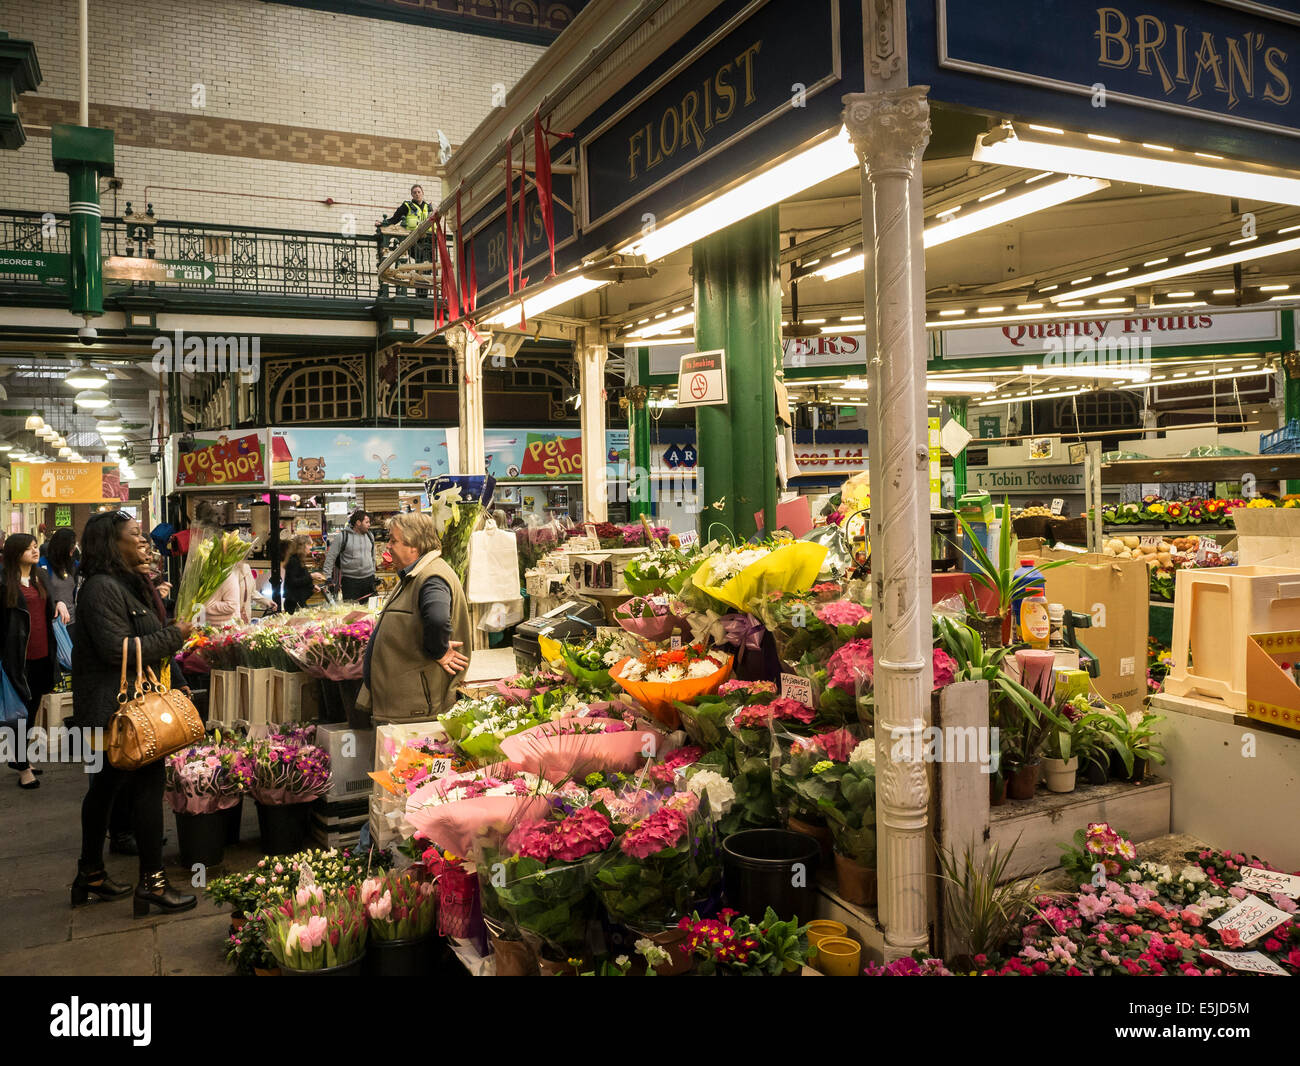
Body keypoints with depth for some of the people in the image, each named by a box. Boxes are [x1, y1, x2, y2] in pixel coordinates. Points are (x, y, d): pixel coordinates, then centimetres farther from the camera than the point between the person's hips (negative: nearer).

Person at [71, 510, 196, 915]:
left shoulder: (128, 584, 13)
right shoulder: (103, 588, -18)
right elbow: (117, 650, -23)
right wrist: (174, 634, -16)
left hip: (126, 703, 11)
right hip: (117, 706, -11)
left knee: (107, 784, 18)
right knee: (147, 783, -4)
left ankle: (90, 875, 31)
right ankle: (152, 883, 4)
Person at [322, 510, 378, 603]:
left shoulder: (370, 536, 10)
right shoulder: (343, 536, -7)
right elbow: (330, 556, -5)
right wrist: (327, 577, -9)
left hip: (369, 579, 5)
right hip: (350, 580, -4)